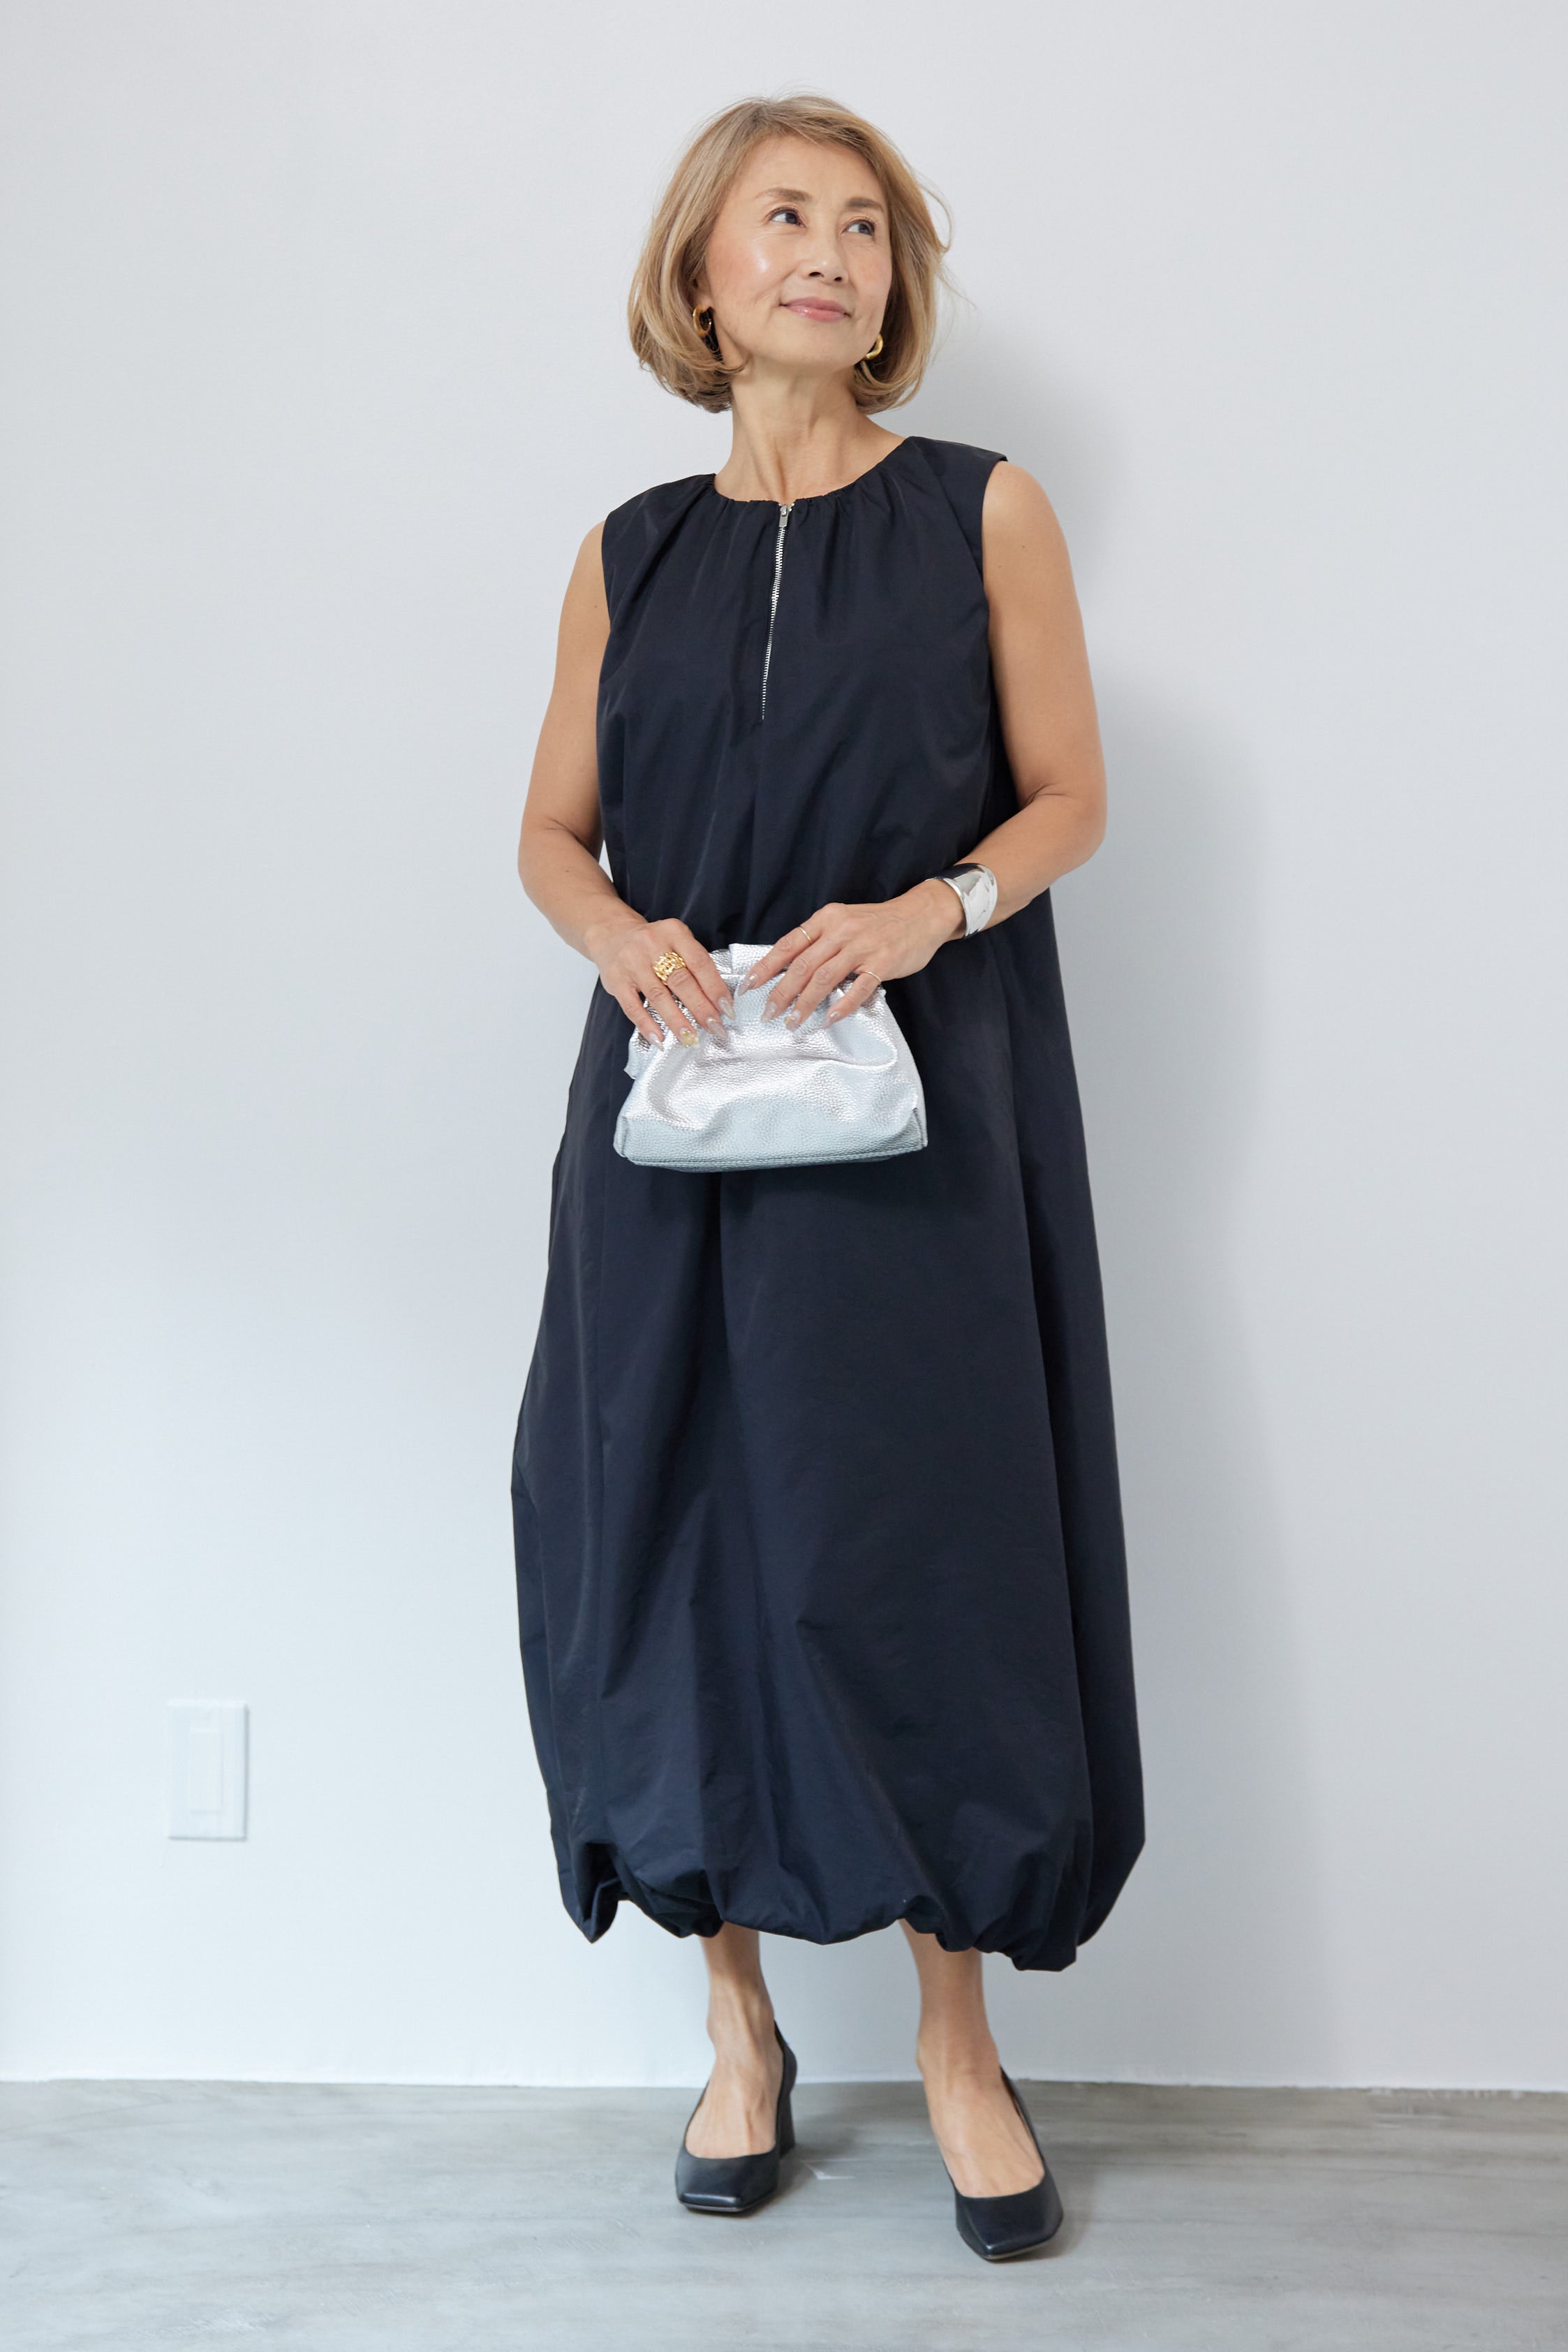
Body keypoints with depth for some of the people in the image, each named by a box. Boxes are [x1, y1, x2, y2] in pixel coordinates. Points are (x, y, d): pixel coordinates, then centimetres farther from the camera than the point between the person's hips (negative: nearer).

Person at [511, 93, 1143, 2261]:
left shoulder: (987, 512, 5)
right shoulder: (635, 553, 11)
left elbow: (1069, 800, 3)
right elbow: (553, 829, 12)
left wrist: (924, 910, -16)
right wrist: (621, 930, -10)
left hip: (923, 1105, -2)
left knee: (926, 1548, -2)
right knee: (687, 1533, 3)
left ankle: (958, 2036, 14)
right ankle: (740, 2023, 20)